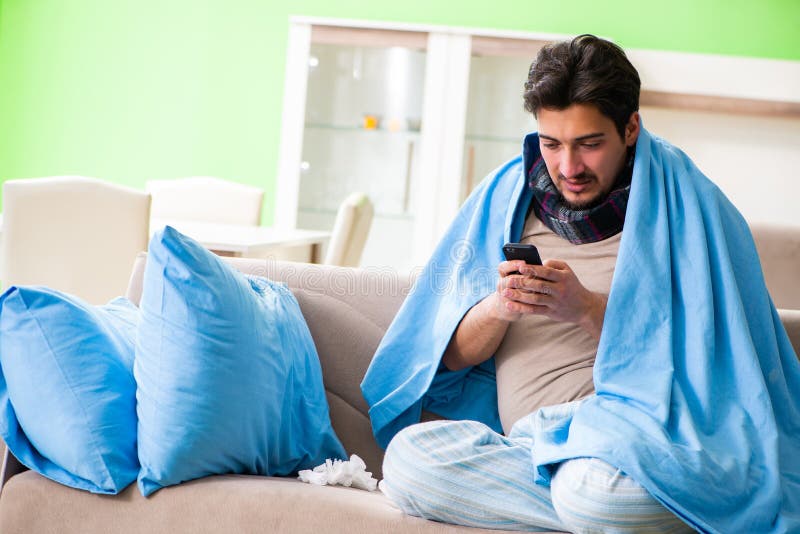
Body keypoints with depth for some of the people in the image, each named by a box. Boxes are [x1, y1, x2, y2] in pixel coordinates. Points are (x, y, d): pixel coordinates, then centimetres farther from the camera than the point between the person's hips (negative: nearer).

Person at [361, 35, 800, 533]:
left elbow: (690, 363, -5)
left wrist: (588, 309, -18)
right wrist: (498, 307, -13)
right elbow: (451, 356, 9)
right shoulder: (508, 194, 9)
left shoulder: (686, 209, -1)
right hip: (520, 445, 5)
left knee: (594, 487, -39)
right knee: (406, 455, -24)